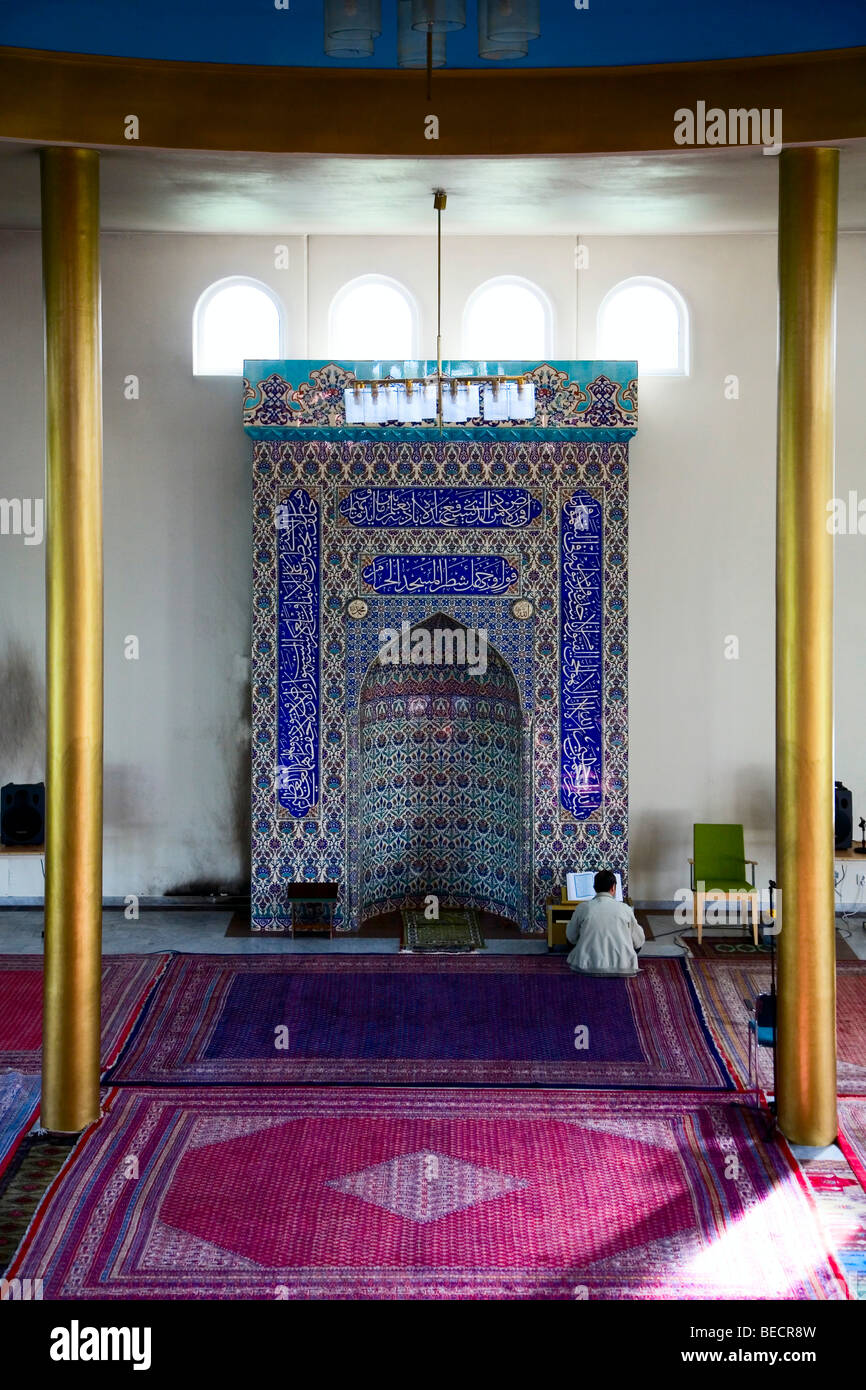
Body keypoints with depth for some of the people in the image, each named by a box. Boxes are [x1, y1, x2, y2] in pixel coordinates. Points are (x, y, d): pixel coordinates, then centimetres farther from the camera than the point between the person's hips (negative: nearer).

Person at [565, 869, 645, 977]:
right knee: (637, 940, 25)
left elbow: (571, 938, 12)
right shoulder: (624, 908, -2)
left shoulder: (582, 907, -1)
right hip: (622, 967, 0)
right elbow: (639, 942, 8)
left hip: (588, 968, 0)